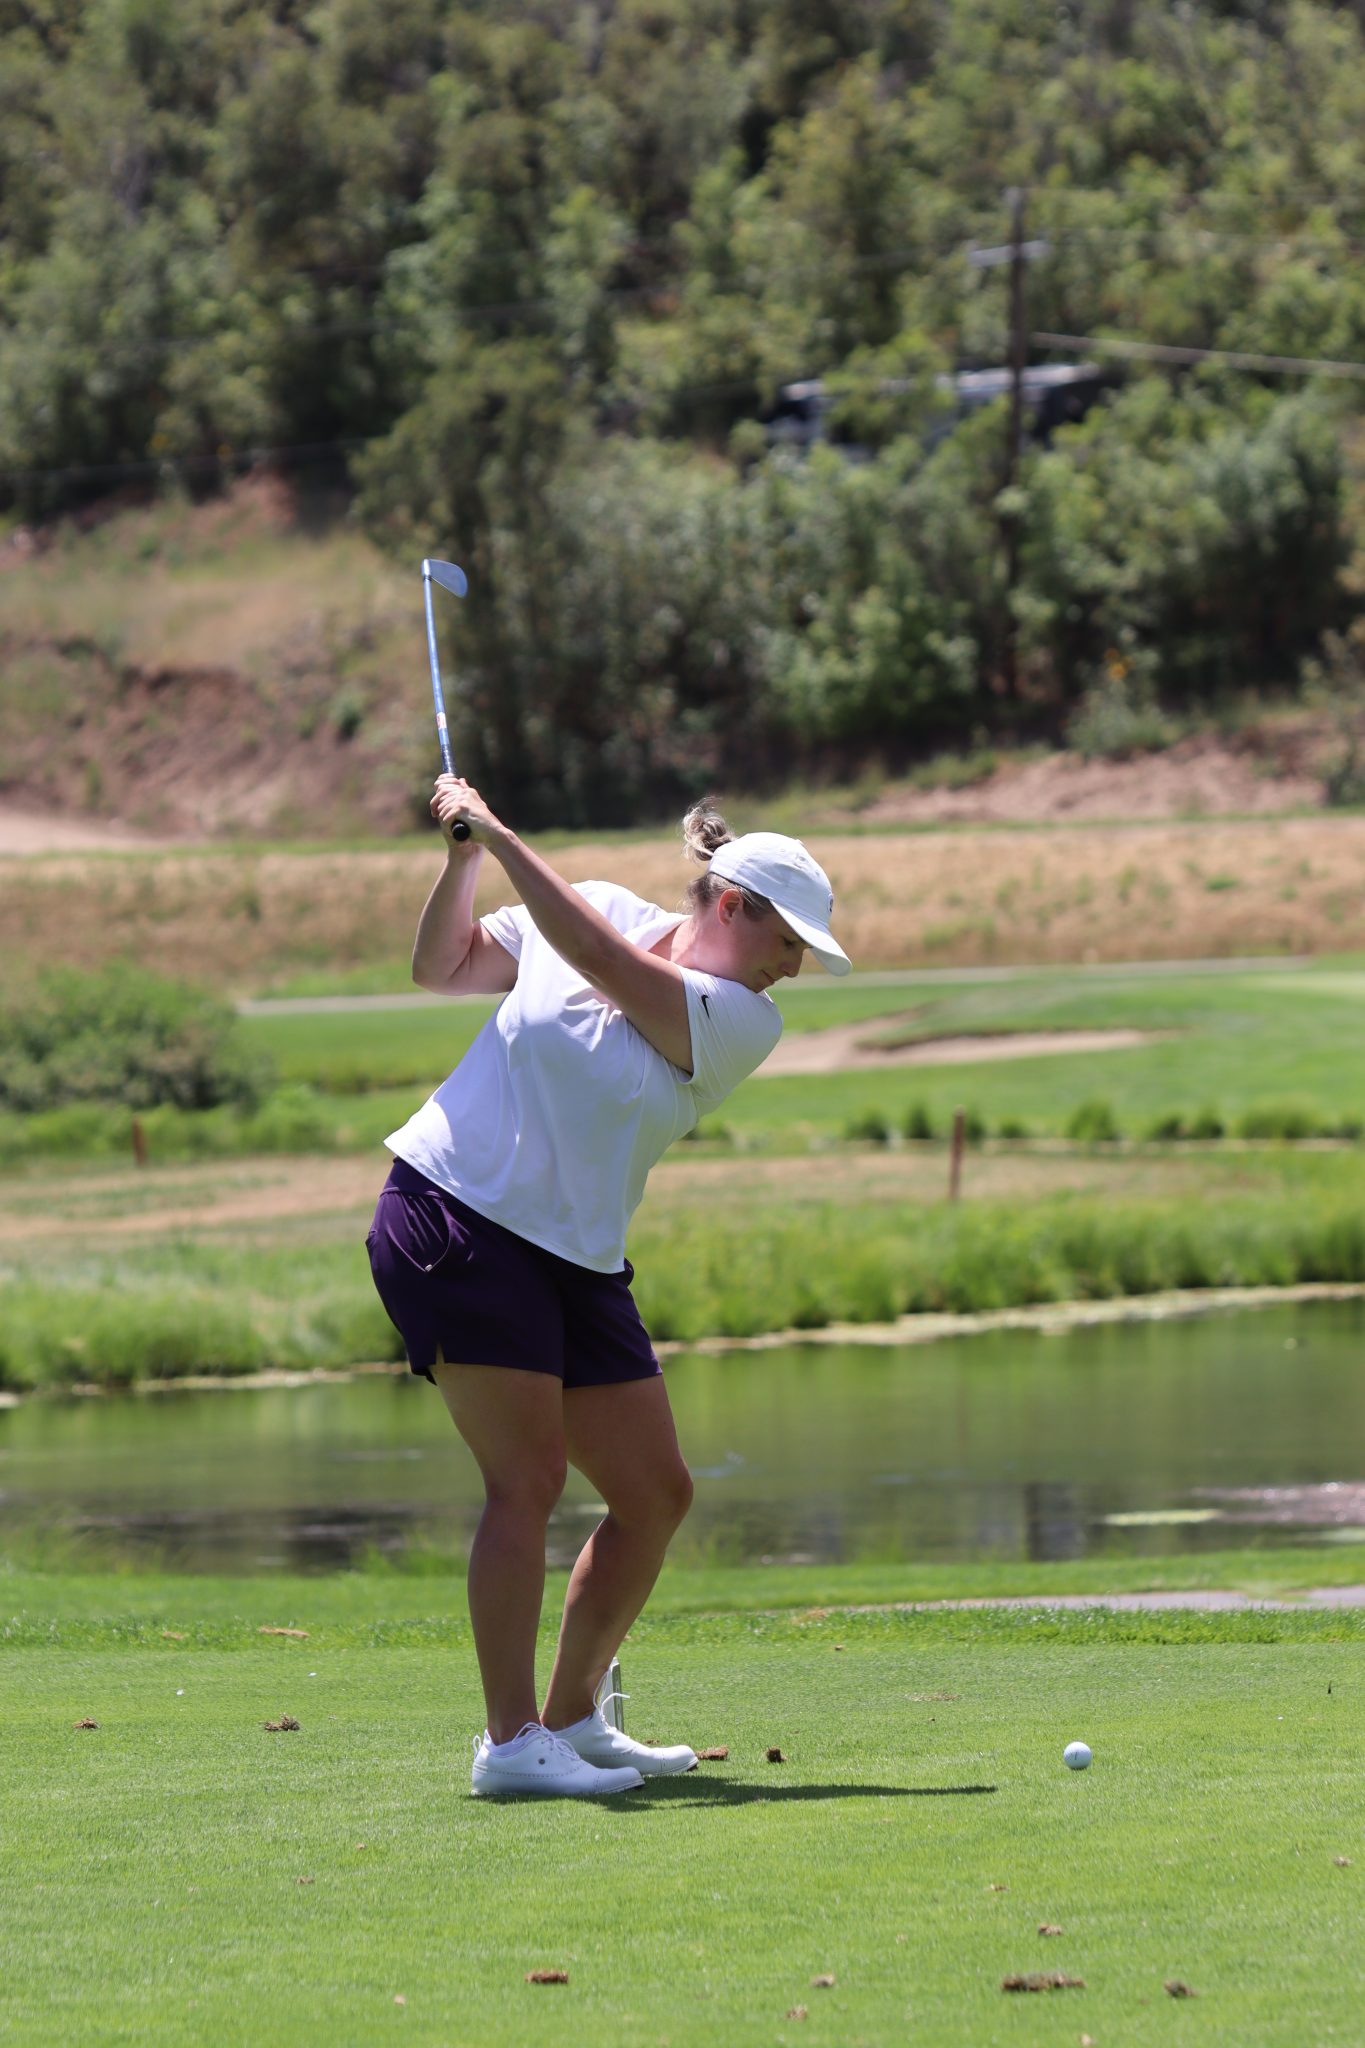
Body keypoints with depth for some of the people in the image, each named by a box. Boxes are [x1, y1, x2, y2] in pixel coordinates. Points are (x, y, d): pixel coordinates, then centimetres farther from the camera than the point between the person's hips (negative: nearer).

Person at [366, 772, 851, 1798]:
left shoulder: (745, 1023, -3)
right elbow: (444, 965, 10)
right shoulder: (601, 906, -1)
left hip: (577, 1262, 5)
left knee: (657, 1492, 4)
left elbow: (604, 965, -18)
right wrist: (462, 853, -6)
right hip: (455, 1220, -4)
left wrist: (498, 832, -19)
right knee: (529, 1476, -14)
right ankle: (510, 1742, -13)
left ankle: (572, 1717, 20)